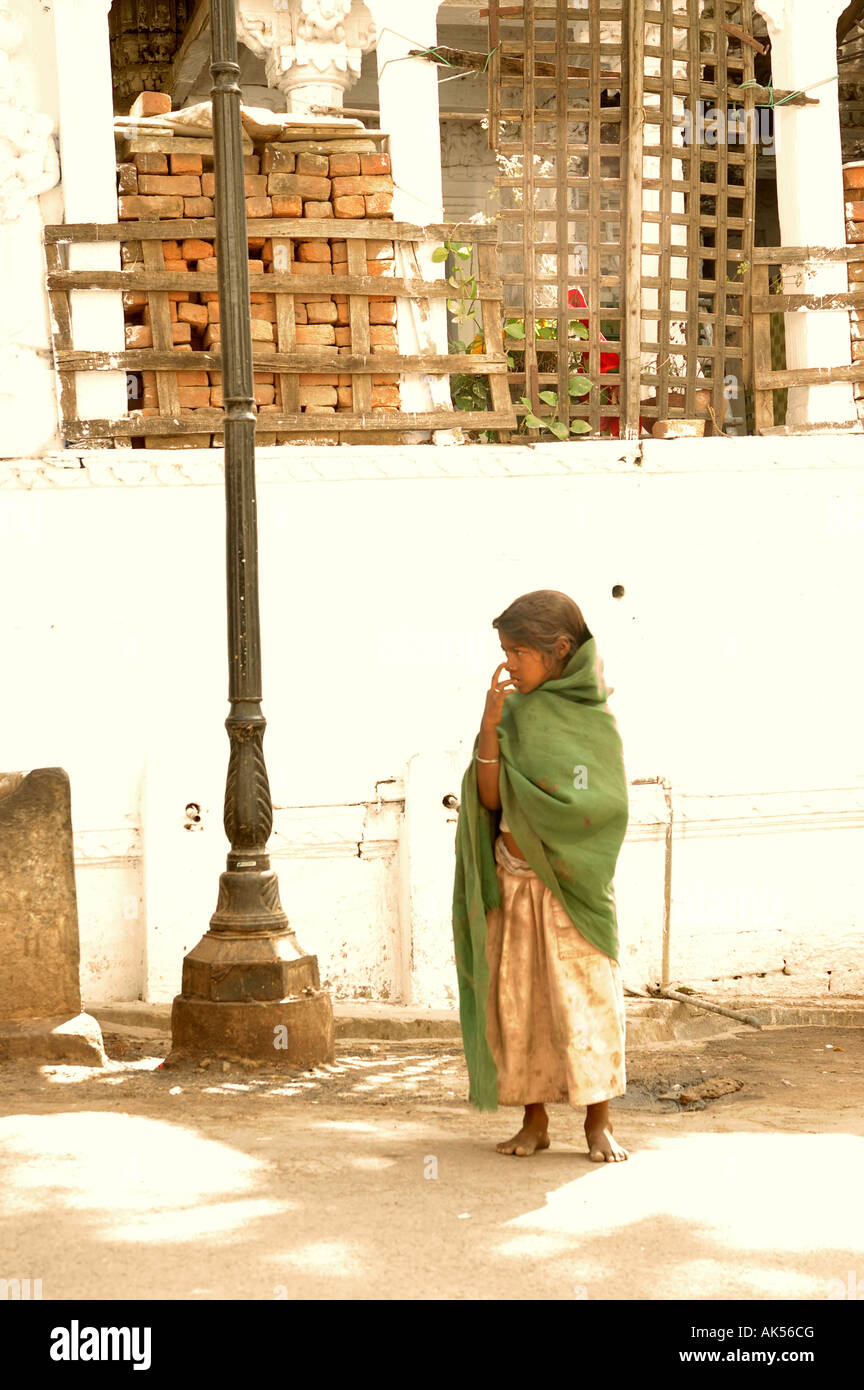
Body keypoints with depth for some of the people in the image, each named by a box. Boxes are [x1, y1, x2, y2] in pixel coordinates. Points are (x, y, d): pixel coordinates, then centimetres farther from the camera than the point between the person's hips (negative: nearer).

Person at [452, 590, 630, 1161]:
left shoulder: (596, 721, -5)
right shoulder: (515, 714, 6)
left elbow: (602, 803, -12)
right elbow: (490, 799, -2)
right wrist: (489, 727, -13)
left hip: (571, 884, -4)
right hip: (513, 884, 4)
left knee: (585, 994, -4)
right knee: (518, 998, 4)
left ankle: (599, 1121, 3)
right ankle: (534, 1120, 11)